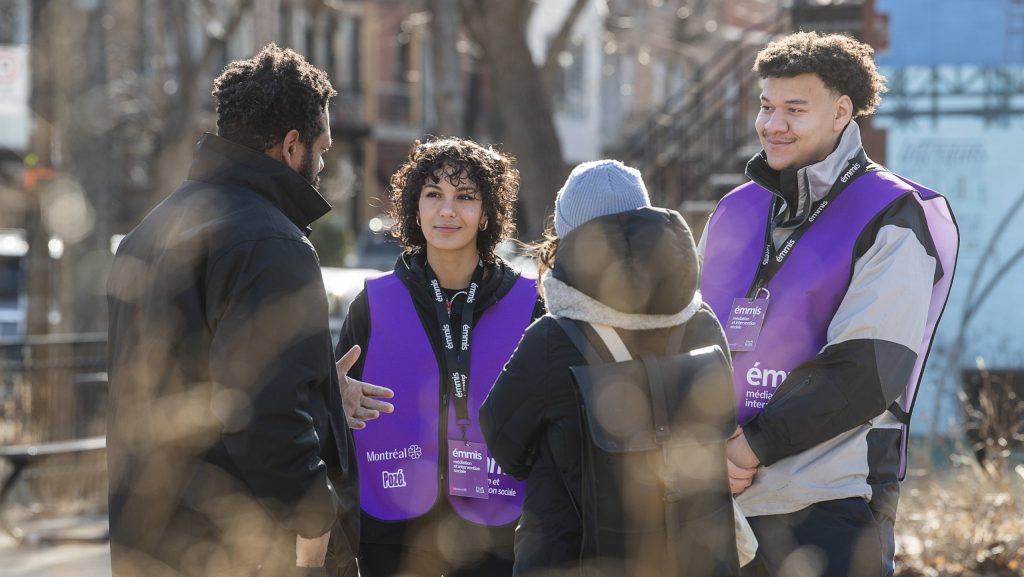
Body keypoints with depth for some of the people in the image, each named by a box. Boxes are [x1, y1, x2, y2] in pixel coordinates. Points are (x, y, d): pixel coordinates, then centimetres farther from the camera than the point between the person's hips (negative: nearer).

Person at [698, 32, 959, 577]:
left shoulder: (891, 220, -4)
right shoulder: (734, 212, 14)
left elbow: (866, 372, -14)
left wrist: (753, 445, -14)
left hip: (830, 511, -5)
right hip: (715, 505, 5)